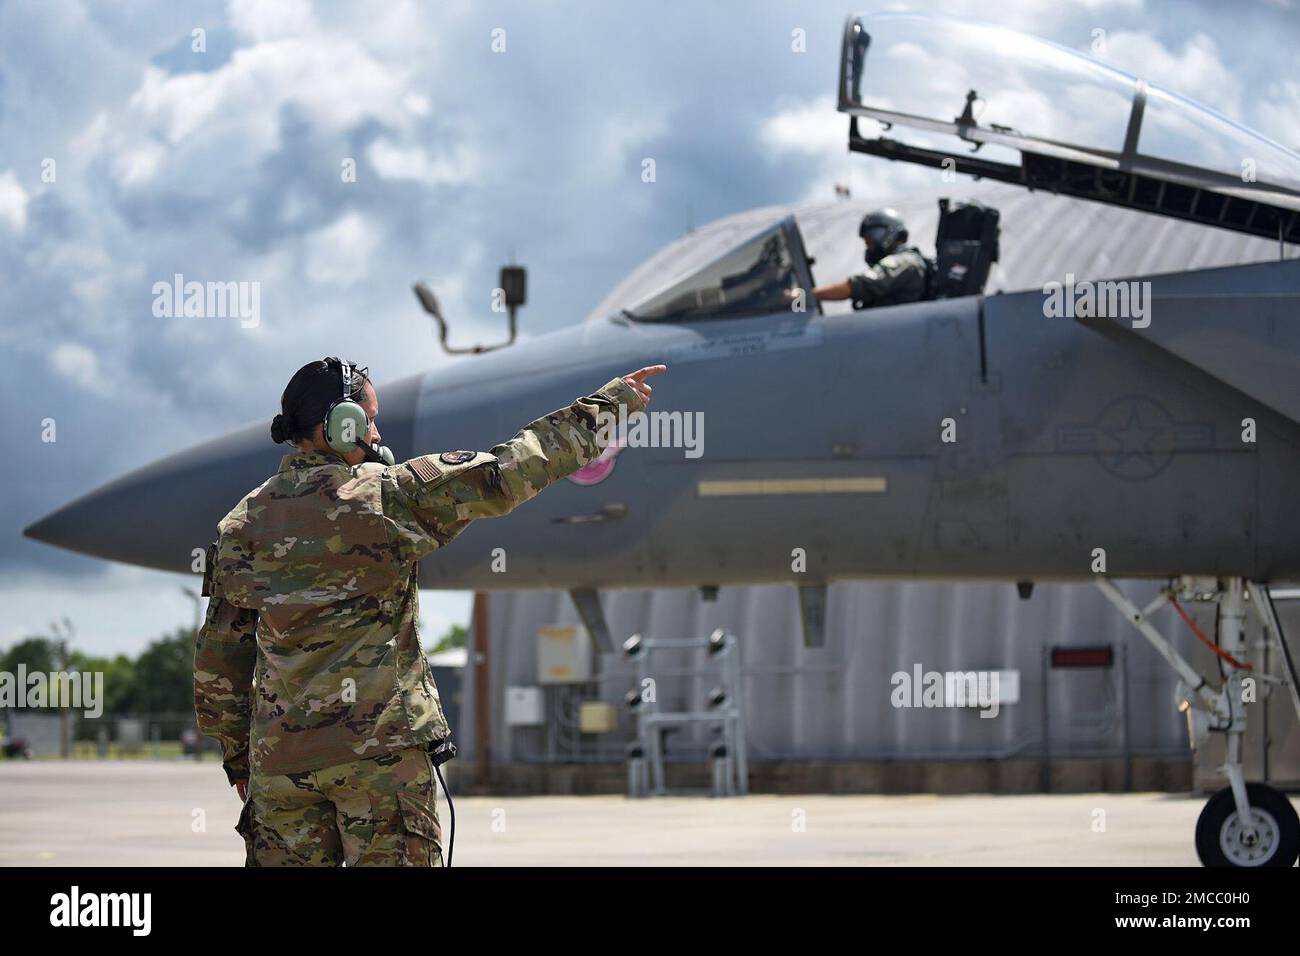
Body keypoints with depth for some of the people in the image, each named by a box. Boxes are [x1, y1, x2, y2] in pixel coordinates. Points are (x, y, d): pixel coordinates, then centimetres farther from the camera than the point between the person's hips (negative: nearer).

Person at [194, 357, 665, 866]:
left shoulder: (241, 524, 9)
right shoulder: (385, 494, -6)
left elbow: (218, 656, 12)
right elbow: (504, 475, -6)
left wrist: (237, 756, 21)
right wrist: (605, 406, 4)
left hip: (279, 757, 5)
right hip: (381, 745, -5)